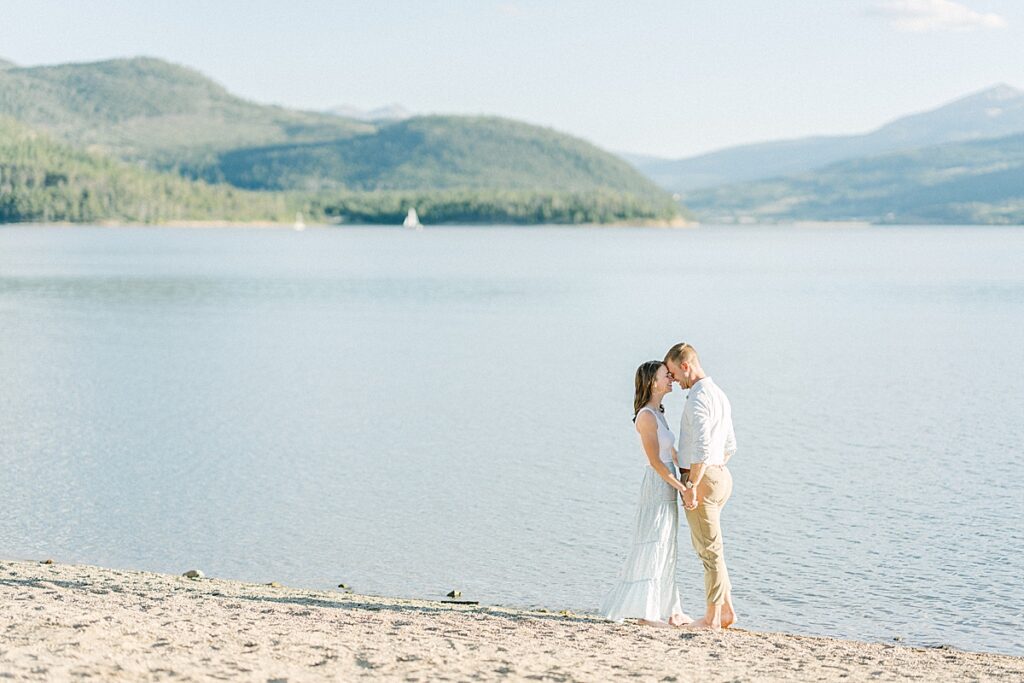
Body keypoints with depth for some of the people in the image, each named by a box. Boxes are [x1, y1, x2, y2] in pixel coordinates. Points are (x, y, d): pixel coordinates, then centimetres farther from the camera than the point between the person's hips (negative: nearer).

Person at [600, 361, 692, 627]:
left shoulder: (658, 413, 13)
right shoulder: (646, 416, -15)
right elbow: (655, 461, -19)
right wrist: (681, 486, -18)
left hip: (667, 487, 10)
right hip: (657, 486, -10)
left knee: (665, 551, 13)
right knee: (652, 548, -4)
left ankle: (666, 609, 20)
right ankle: (644, 610, 2)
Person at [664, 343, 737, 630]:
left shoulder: (699, 398, -17)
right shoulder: (719, 395, 16)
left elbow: (702, 447, -26)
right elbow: (730, 446, 23)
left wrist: (692, 485, -24)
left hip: (701, 479, -10)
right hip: (719, 474, 10)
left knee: (709, 549, -3)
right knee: (705, 545, 17)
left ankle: (713, 617, 4)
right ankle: (726, 609, 17)